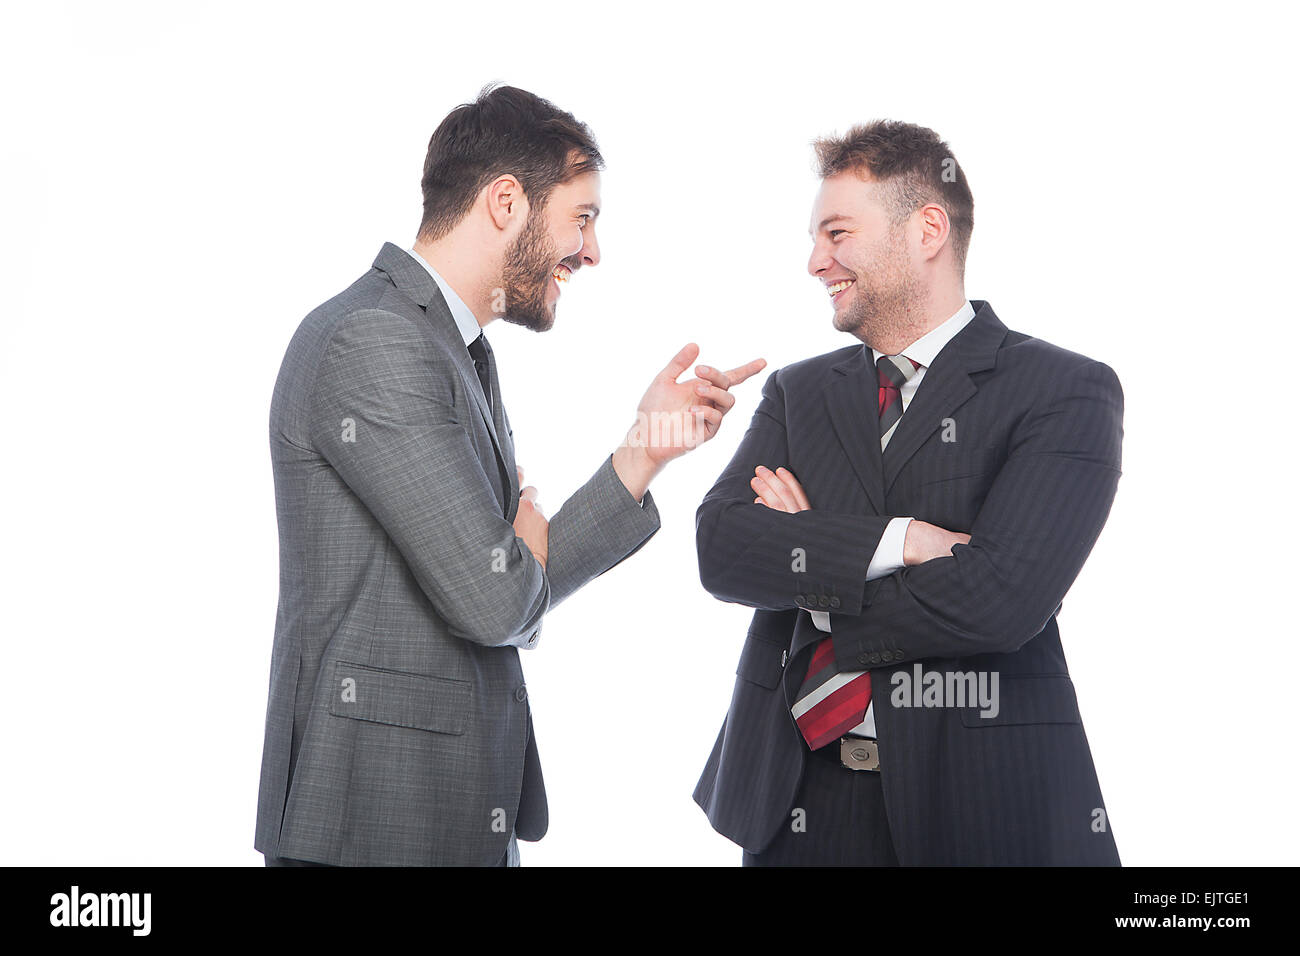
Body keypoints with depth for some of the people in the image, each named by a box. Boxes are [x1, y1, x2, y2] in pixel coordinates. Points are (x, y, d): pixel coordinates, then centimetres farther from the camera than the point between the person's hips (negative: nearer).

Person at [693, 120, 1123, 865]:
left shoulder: (1066, 392, -5)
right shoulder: (797, 392, 10)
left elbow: (1003, 595, -18)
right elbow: (721, 549, -5)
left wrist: (805, 562, -7)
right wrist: (897, 541, -19)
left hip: (988, 802, -4)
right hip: (800, 797, 4)